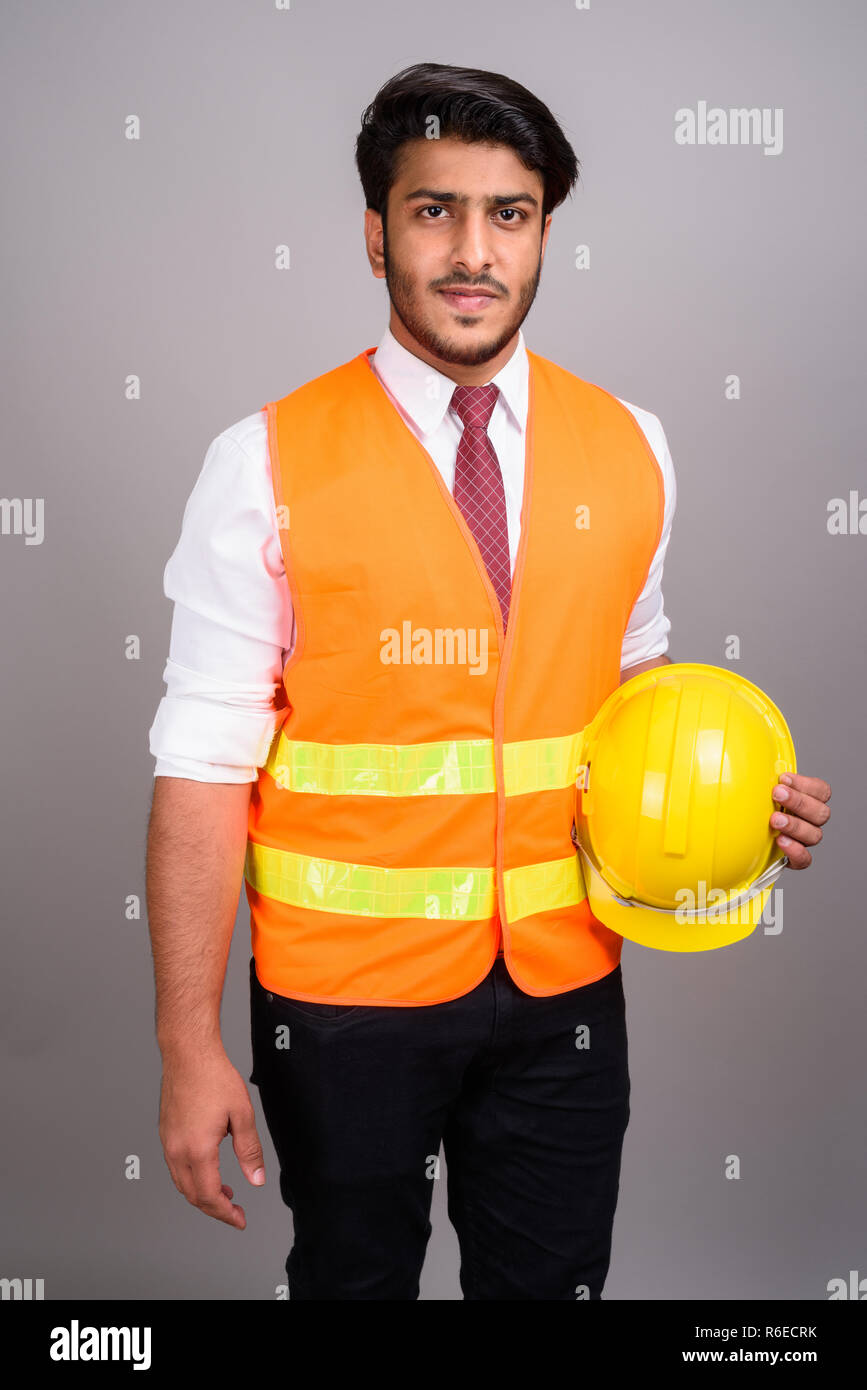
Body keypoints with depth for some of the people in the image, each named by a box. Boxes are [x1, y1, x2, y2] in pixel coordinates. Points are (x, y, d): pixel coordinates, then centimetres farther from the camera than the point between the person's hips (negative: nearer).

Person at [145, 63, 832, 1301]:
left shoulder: (628, 451, -1)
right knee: (353, 1275, 19)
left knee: (552, 1278, 19)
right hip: (345, 985, -2)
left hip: (565, 980, 3)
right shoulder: (269, 465, -12)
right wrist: (190, 1051, -12)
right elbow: (206, 766, -13)